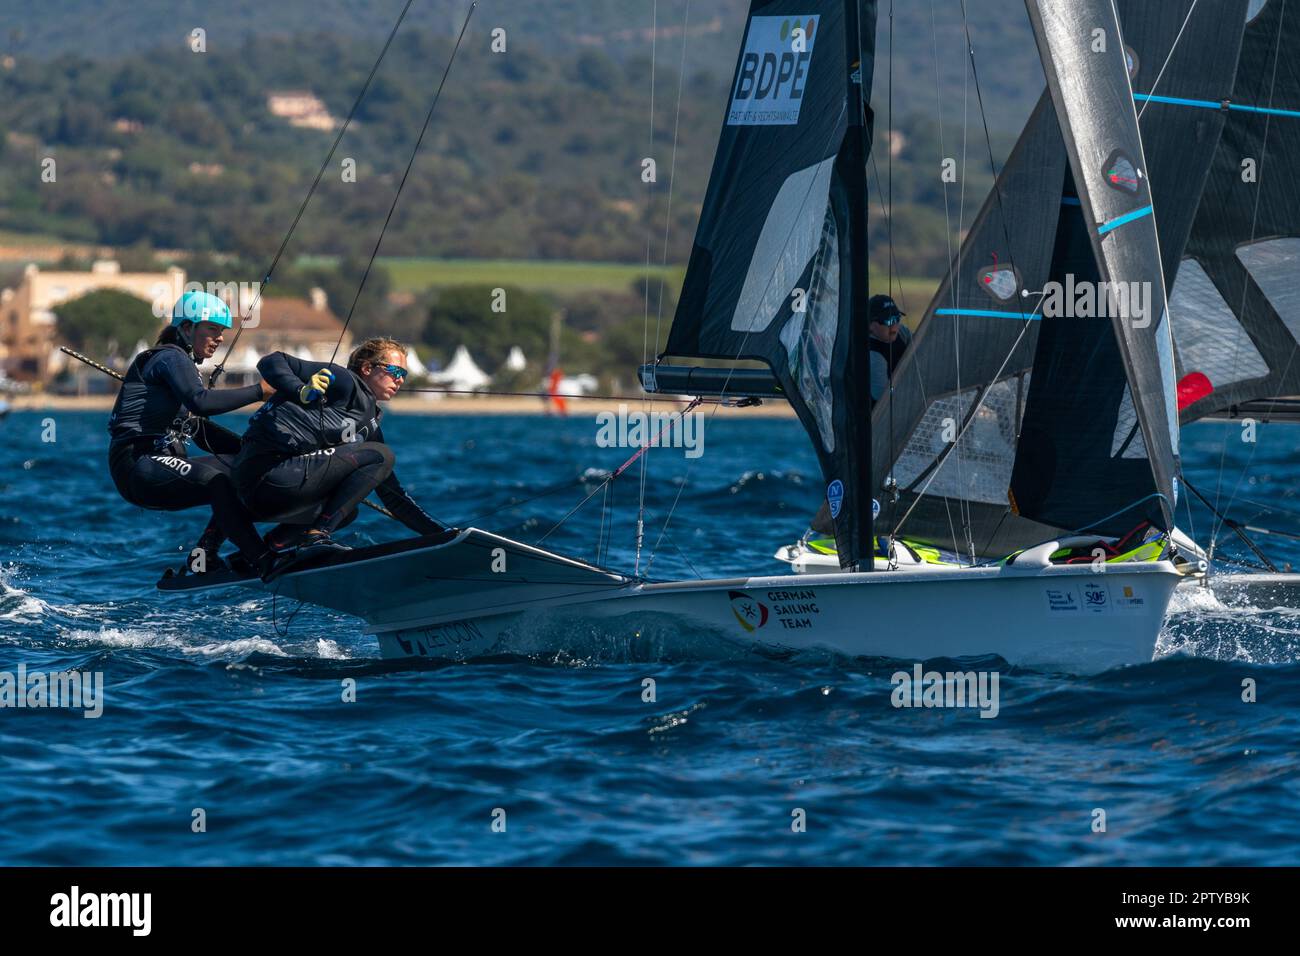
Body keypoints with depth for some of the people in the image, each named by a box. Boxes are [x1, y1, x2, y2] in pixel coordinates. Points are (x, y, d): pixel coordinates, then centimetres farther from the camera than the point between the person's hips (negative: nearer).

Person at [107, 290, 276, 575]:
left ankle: (204, 556, 0)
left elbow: (203, 435, 20)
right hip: (139, 464, -10)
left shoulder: (183, 363, 24)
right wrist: (259, 391, -21)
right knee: (219, 482, -30)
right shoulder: (170, 357, -6)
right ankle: (263, 562, -37)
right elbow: (201, 401, -26)